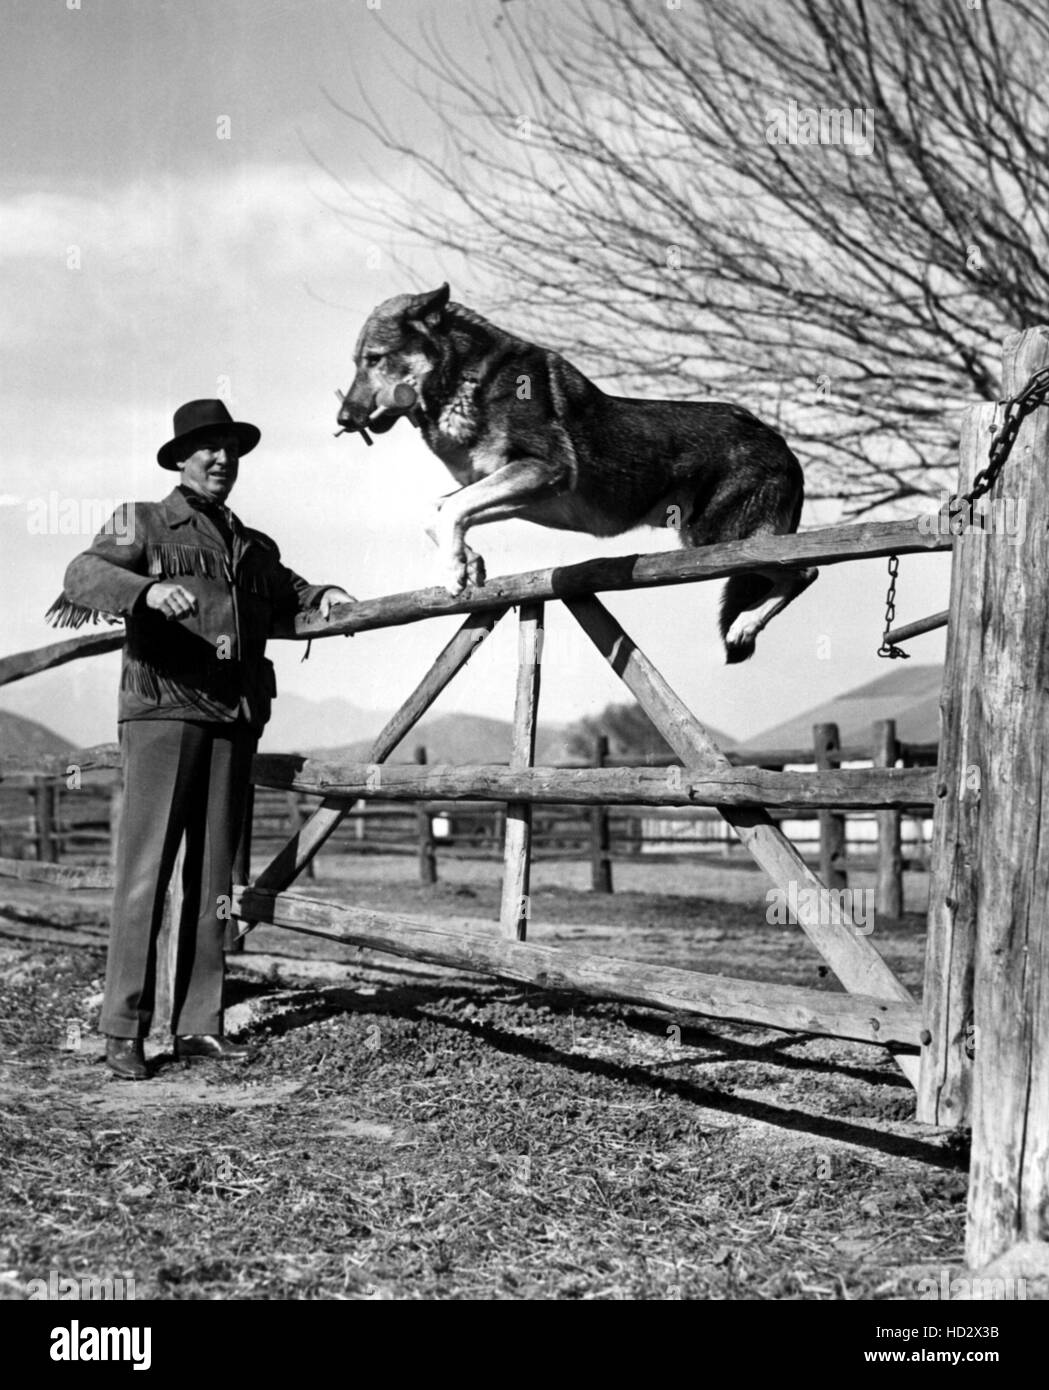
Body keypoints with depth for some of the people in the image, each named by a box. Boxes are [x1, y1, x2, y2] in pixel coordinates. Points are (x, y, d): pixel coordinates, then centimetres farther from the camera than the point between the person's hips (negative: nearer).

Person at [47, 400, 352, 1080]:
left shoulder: (255, 546, 23)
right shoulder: (142, 523, 7)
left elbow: (289, 597, 31)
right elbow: (86, 571, -9)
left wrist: (323, 596, 7)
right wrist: (147, 589, -28)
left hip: (234, 721, 5)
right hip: (163, 712, -5)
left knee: (214, 876, 6)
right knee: (146, 869, -9)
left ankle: (200, 1025, 10)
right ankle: (124, 1030, -6)